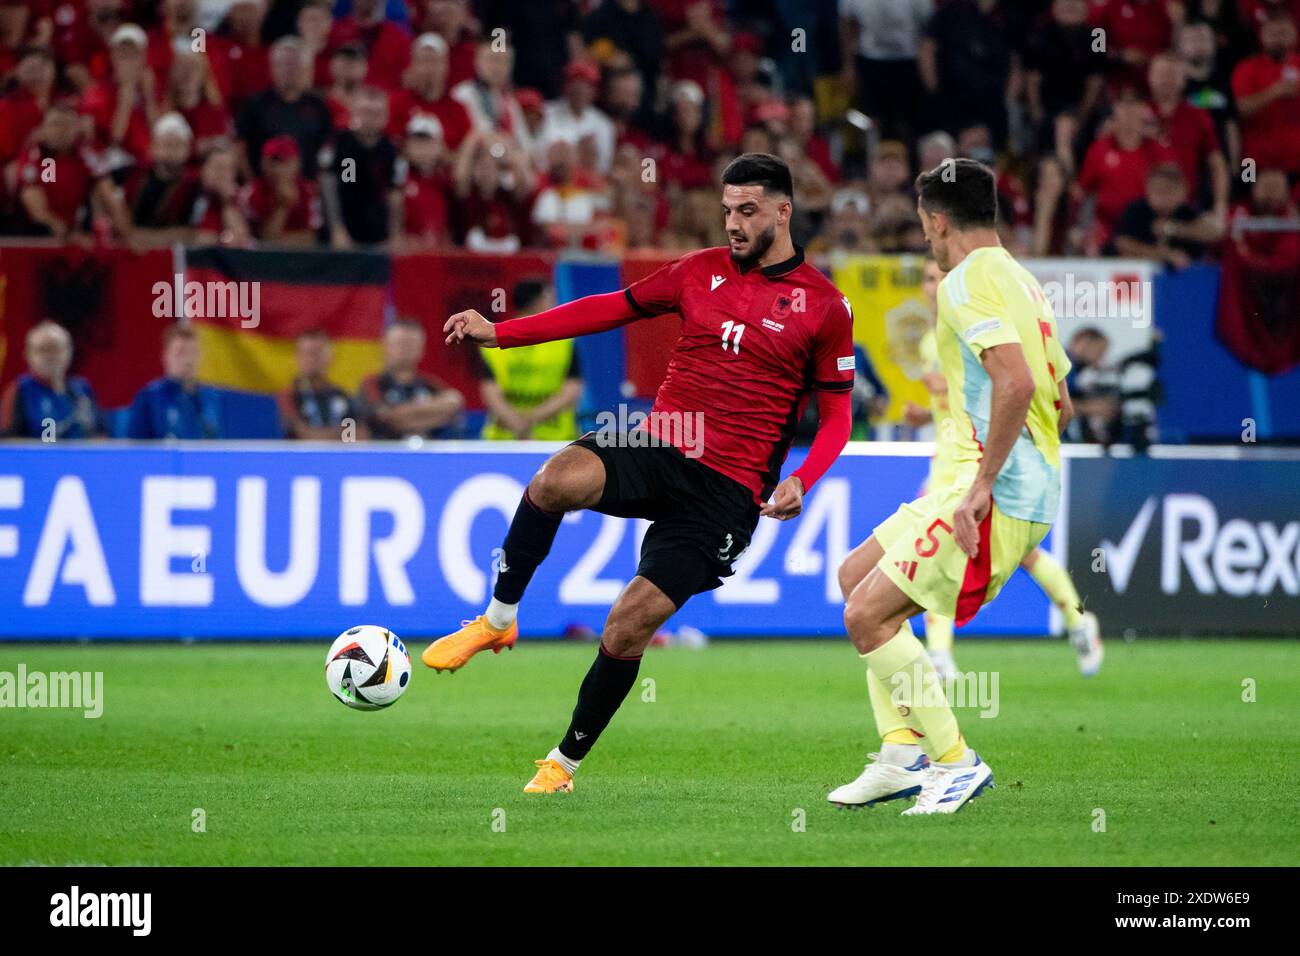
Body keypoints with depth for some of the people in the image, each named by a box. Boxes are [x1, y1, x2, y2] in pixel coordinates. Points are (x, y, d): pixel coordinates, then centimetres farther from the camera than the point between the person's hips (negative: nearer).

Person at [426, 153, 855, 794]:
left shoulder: (824, 306, 0)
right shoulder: (702, 271, 10)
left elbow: (836, 415, 4)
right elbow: (613, 309, 14)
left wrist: (800, 482, -15)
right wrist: (500, 332, 7)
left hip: (729, 488, -3)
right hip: (658, 450, 3)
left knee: (628, 628, -10)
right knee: (558, 478, -31)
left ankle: (565, 762, 9)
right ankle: (499, 619, -12)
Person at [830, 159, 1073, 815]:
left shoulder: (967, 281, -12)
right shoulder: (1020, 281, 19)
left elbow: (1016, 381, -26)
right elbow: (1059, 401, 24)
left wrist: (982, 484, -24)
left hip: (997, 497, -10)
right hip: (1031, 489, 10)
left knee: (867, 615, -10)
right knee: (857, 575, 16)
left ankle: (955, 761, -6)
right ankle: (903, 754, 10)